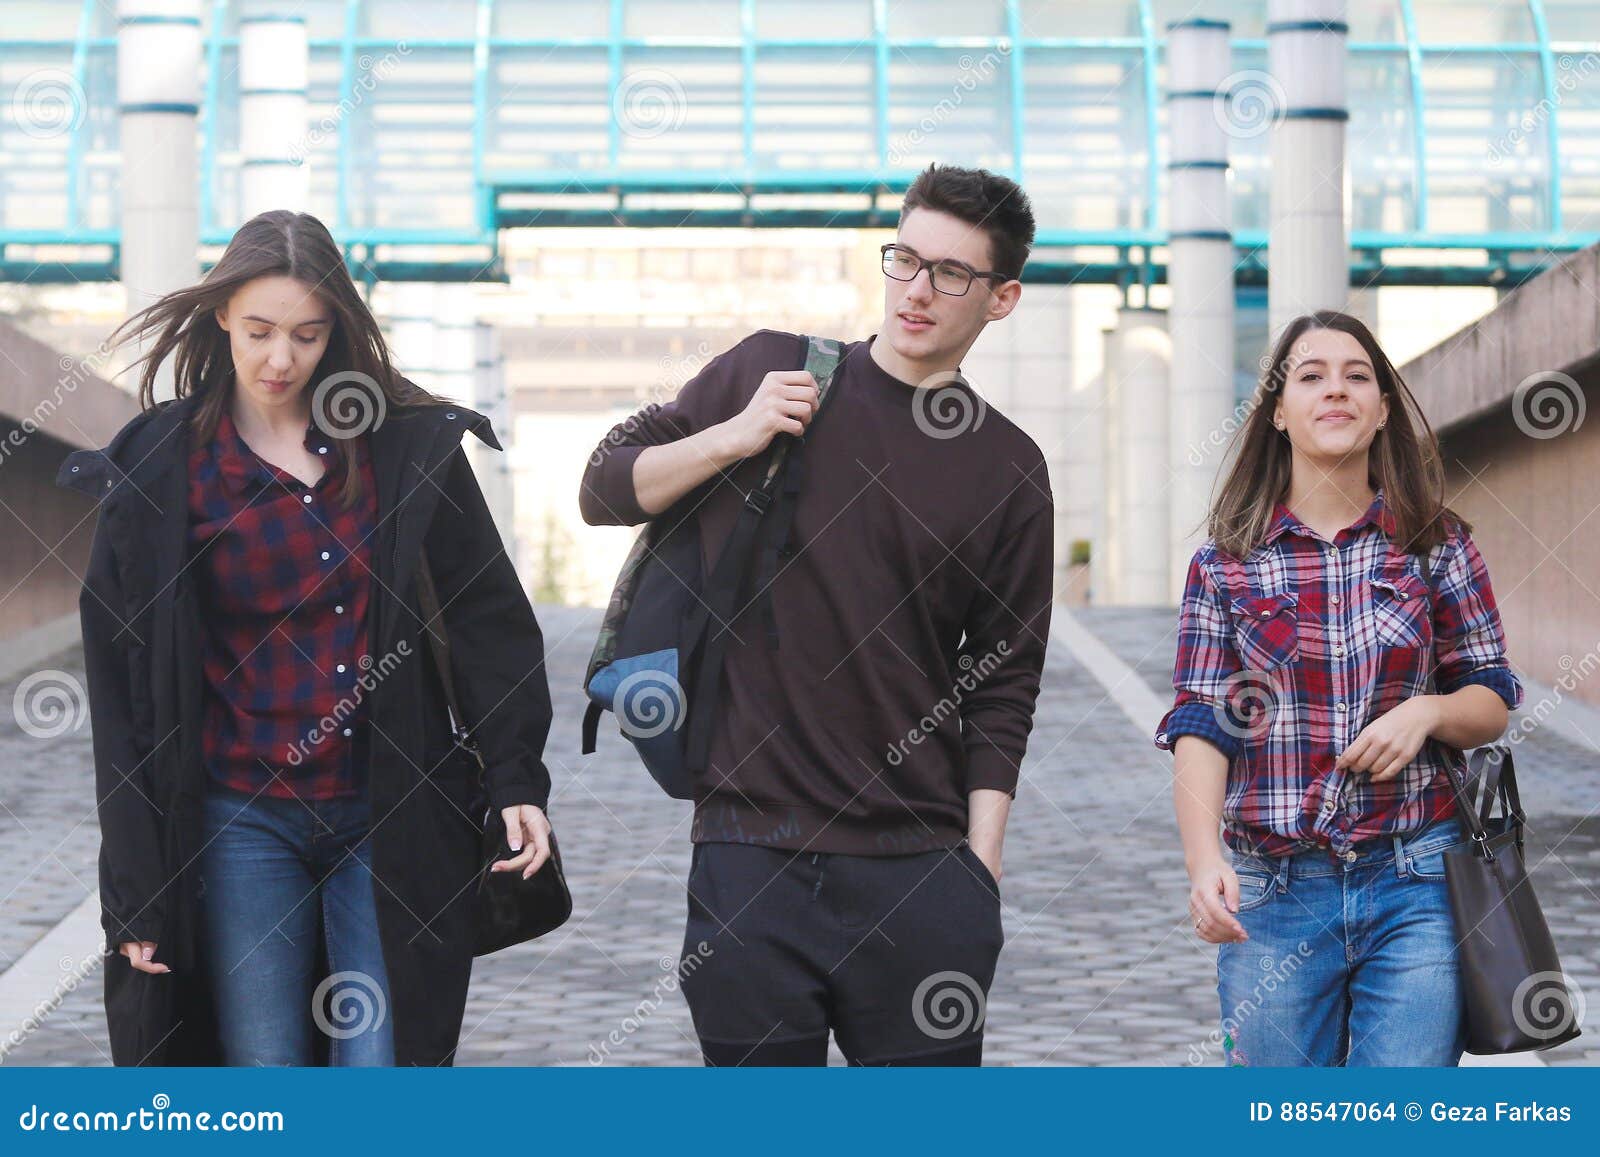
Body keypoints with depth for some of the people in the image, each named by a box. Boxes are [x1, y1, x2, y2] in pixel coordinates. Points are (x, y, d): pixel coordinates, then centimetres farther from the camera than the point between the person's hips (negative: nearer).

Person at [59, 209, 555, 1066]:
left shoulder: (409, 446, 2)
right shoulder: (159, 467, 1)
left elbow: (488, 619, 6)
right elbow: (119, 686, 2)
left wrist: (516, 778, -5)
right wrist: (136, 887, -1)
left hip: (393, 818, 0)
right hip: (242, 821, 0)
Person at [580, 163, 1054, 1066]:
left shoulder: (1008, 471, 6)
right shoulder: (770, 373, 8)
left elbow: (1003, 684, 7)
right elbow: (606, 490, 10)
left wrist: (982, 857, -1)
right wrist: (734, 438, -6)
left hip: (920, 870, 0)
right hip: (750, 854, 0)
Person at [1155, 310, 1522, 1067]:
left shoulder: (1437, 545, 5)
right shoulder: (1227, 564, 4)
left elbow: (1491, 702, 9)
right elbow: (1200, 726, -2)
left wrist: (1427, 712, -13)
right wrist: (1203, 862, -18)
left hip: (1417, 890, 0)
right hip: (1273, 891, 0)